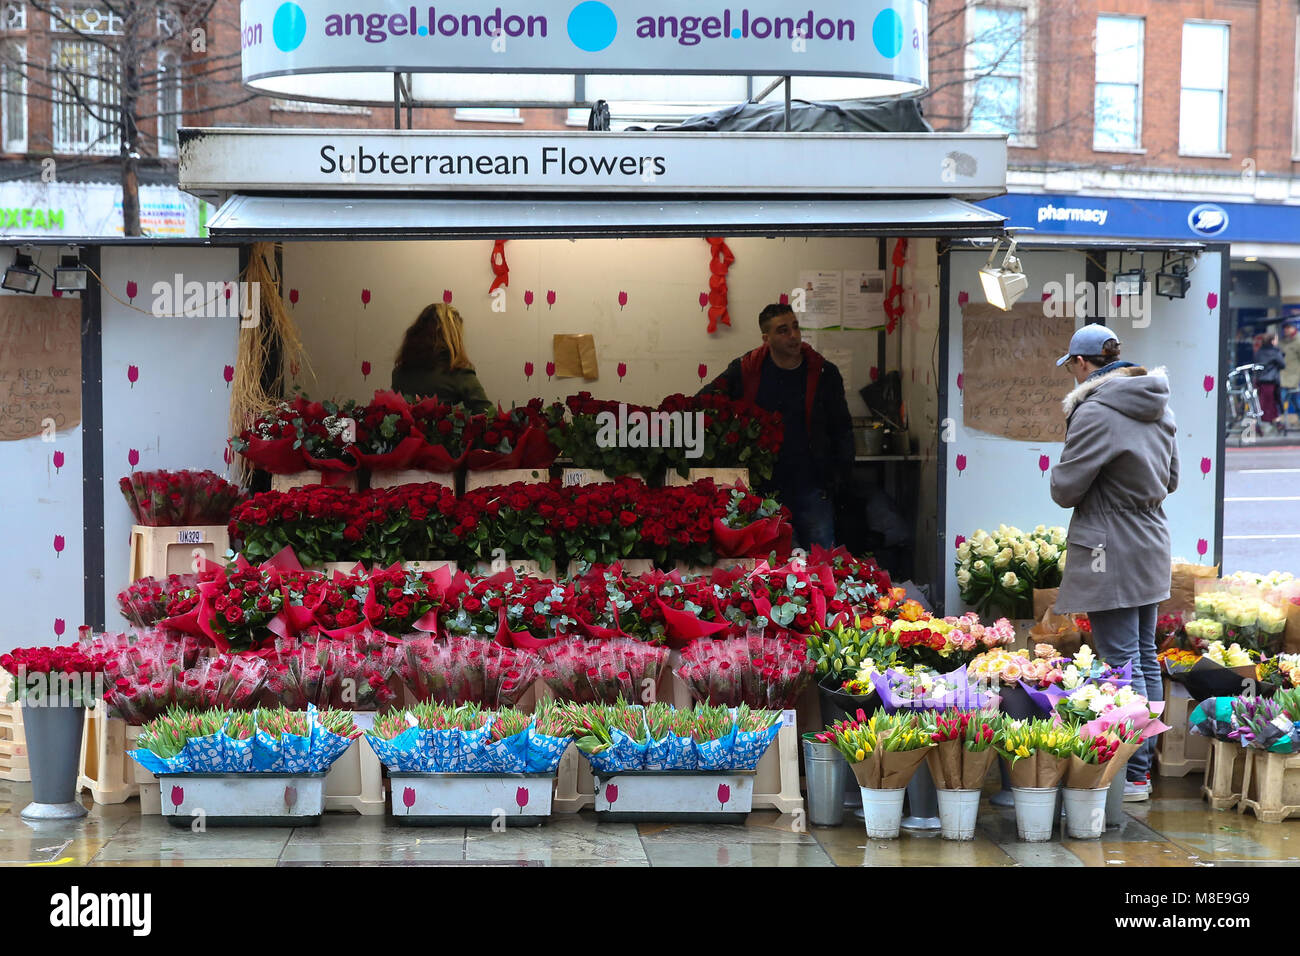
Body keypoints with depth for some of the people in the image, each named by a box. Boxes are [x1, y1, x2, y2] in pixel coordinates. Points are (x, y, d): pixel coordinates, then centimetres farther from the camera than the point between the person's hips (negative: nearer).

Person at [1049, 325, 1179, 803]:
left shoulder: (1095, 412, -18)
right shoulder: (1159, 408, 10)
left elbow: (1064, 489, -14)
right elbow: (1170, 480, 20)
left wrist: (1060, 472, 6)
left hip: (1112, 556, -9)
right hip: (1151, 549, 9)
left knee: (1122, 663, -6)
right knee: (1145, 658, 14)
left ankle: (1131, 776, -5)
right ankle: (1143, 764, 21)